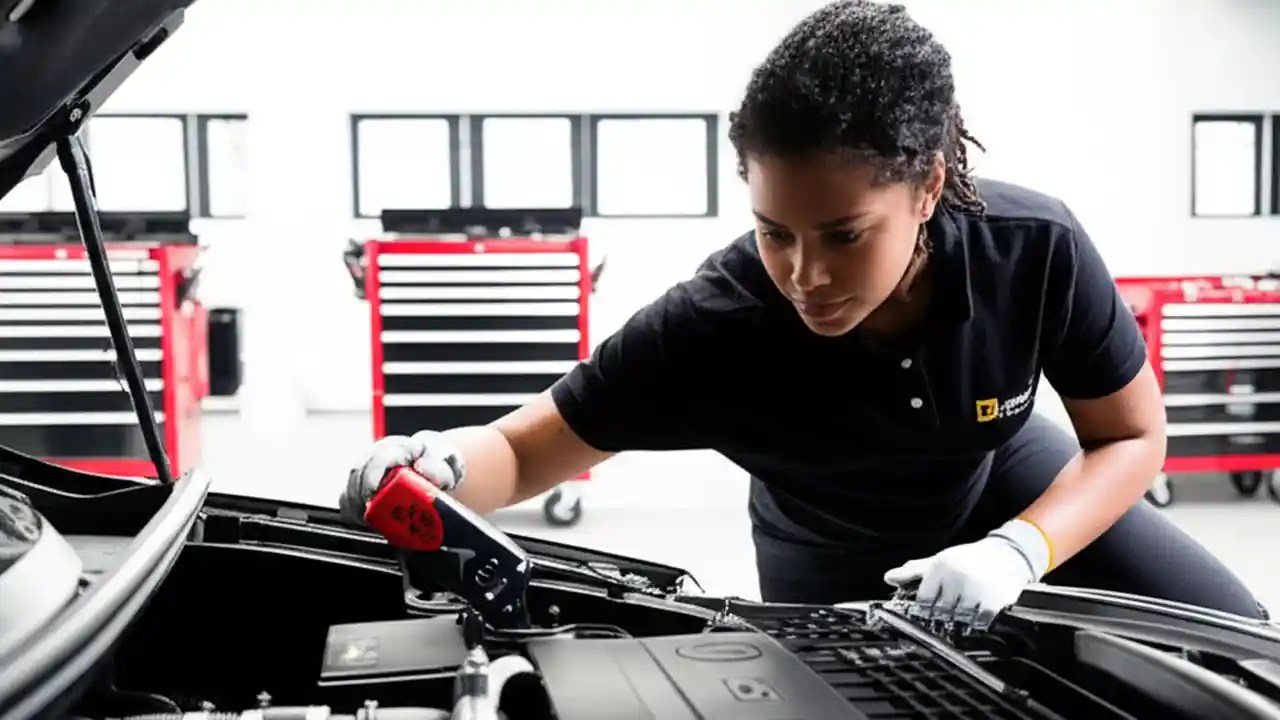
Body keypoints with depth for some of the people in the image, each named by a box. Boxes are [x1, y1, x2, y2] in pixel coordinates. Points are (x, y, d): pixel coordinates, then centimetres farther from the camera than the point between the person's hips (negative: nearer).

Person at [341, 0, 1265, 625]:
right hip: (835, 554, -1)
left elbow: (1133, 436, -19)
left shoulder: (1038, 248, -35)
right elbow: (525, 449, -30)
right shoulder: (713, 326, -39)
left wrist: (1016, 553, -37)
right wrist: (444, 466, -54)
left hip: (1002, 477, 2)